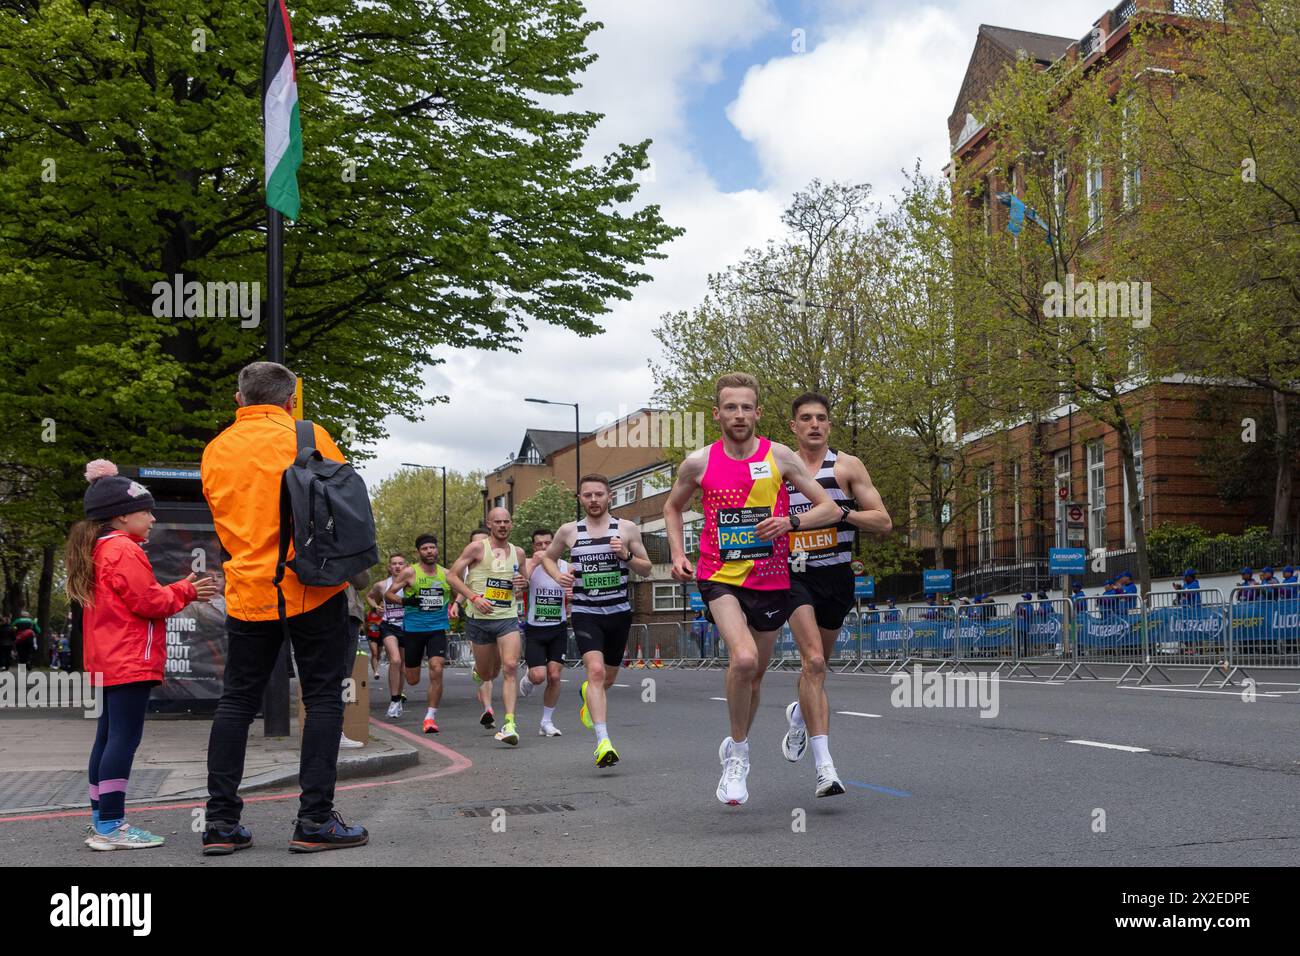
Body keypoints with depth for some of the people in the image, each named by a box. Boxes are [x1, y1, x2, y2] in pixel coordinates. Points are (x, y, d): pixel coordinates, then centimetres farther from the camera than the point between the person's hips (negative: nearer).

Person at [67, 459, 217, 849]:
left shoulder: (101, 550, 20)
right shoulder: (124, 551, -13)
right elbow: (148, 602, -16)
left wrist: (180, 591, 13)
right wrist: (185, 592, -1)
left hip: (108, 663, 11)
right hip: (131, 660, -11)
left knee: (108, 736, 14)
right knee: (125, 737, -11)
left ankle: (101, 821, 20)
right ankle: (111, 826, -12)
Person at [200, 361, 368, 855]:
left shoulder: (216, 450, 8)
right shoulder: (309, 437, -3)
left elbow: (223, 524, 16)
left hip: (249, 592, 4)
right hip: (313, 589, -3)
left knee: (237, 700, 11)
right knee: (322, 699, 3)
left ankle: (220, 821, 10)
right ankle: (314, 819, 1)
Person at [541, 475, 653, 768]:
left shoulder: (627, 529, 0)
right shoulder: (568, 531, 1)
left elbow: (647, 570, 5)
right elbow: (547, 556, 19)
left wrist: (627, 556, -14)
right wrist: (558, 575, -2)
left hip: (619, 612, 2)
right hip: (585, 613, -2)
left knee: (608, 678, 16)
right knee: (596, 670, -23)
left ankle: (588, 694, 53)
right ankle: (603, 742, -28)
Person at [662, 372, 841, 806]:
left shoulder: (779, 456, -4)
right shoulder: (700, 462, -3)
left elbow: (830, 508, -2)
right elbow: (672, 507, 17)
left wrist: (789, 522, -19)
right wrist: (678, 554, 4)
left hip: (771, 580, 2)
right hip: (720, 577, -2)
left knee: (754, 674, 15)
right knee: (743, 659, -25)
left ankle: (735, 748, 42)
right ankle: (738, 753, -4)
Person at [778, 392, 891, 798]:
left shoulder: (847, 466, 0)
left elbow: (884, 522, -5)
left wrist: (840, 511, -19)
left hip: (837, 576, 1)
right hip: (796, 576, -1)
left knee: (817, 665, 17)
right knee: (813, 662, -19)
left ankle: (799, 714, 50)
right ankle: (824, 765, -20)